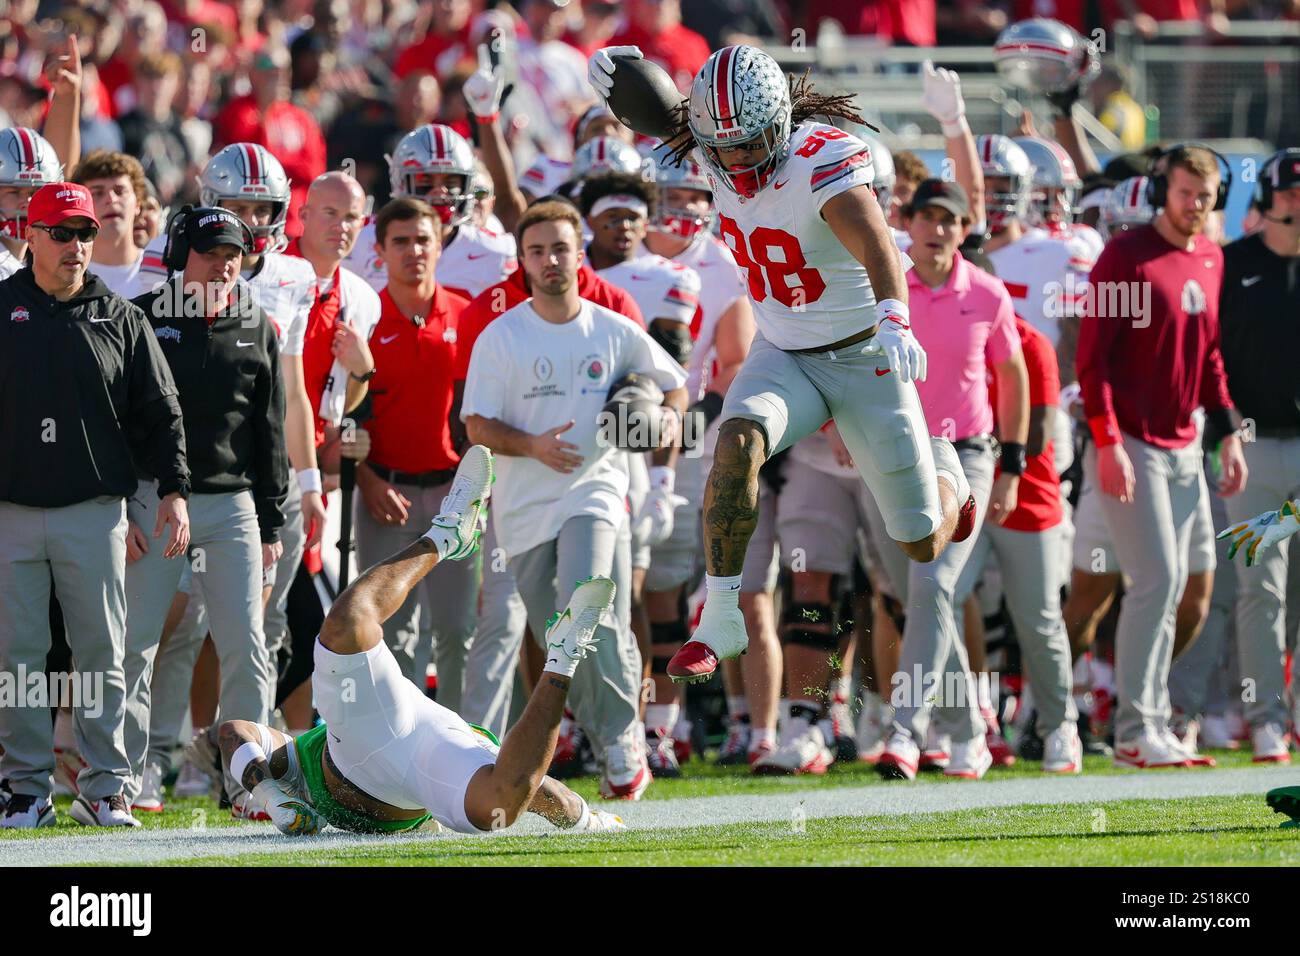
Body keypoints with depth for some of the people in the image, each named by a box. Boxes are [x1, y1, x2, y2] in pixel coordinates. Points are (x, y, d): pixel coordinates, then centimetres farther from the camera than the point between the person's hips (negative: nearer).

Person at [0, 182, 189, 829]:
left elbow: (158, 411, 9)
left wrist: (173, 490, 1)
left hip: (94, 512, 0)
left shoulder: (120, 319, 8)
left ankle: (104, 788, 7)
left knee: (102, 655, 1)